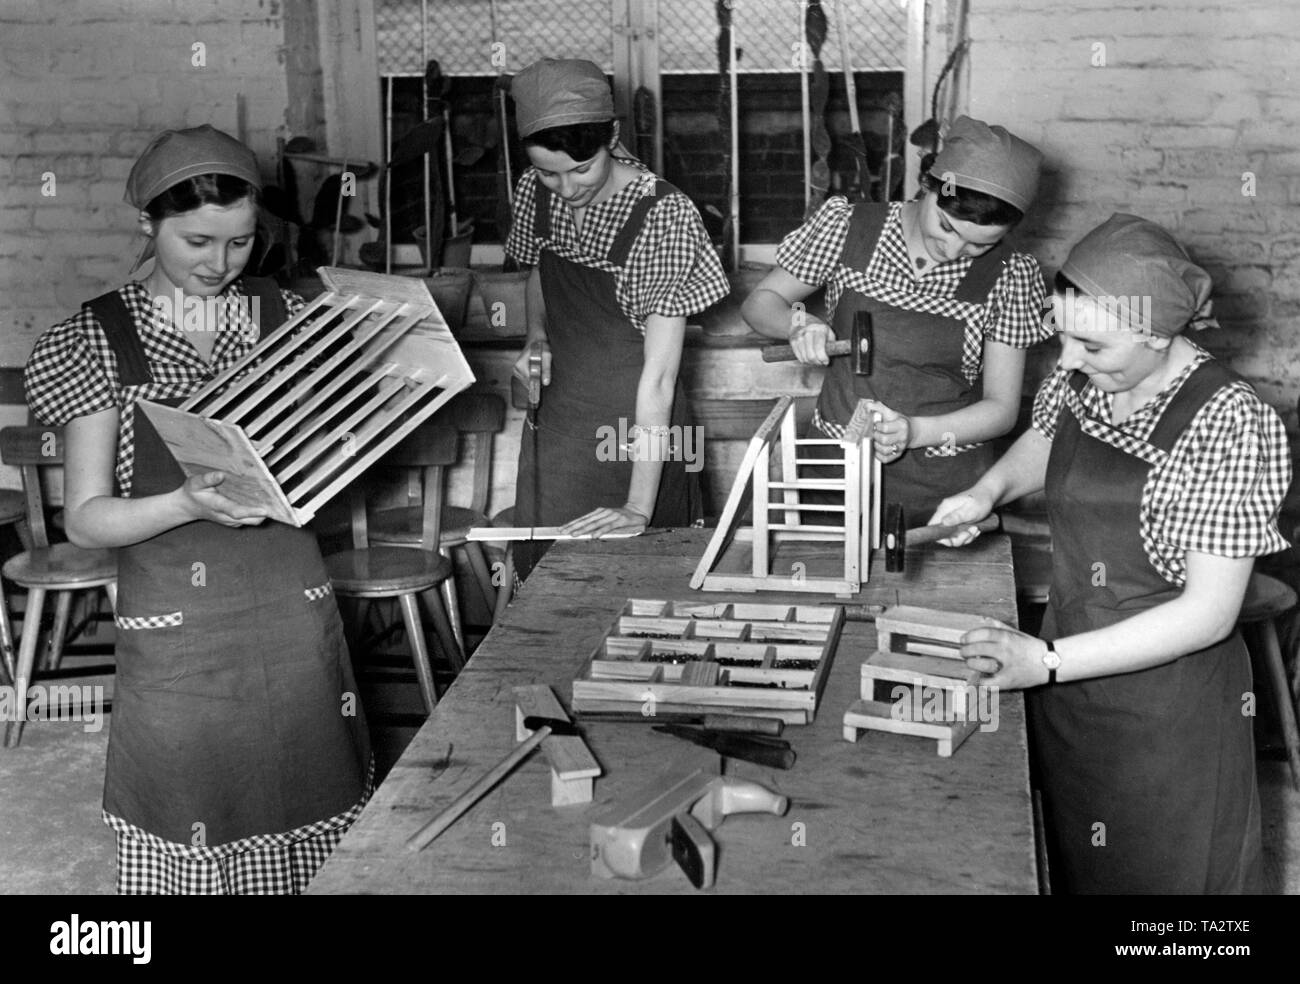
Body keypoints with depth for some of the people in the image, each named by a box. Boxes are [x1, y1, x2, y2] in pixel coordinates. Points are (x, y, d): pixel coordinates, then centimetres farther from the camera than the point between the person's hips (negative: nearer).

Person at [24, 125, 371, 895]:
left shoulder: (284, 318, 3)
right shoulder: (97, 340, -3)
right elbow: (86, 518, -6)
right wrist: (188, 504, -24)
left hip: (293, 609, 2)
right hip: (175, 630, -2)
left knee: (311, 813, 9)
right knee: (191, 842, 6)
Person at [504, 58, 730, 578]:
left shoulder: (664, 216, -22)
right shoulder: (536, 192, -4)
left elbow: (658, 377, -25)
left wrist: (639, 510, -29)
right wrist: (537, 338, -1)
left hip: (635, 427, -5)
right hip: (556, 414, 6)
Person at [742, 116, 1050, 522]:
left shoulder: (1009, 275, -7)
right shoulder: (848, 225, -5)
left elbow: (1001, 408, -5)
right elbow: (759, 302, 5)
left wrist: (915, 431, -22)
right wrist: (798, 323, -18)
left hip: (947, 489, -1)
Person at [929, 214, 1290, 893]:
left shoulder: (1225, 422, -24)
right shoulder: (1081, 376, -6)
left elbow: (1209, 613, -24)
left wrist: (1047, 661, -27)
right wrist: (989, 490, -2)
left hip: (1166, 708, -6)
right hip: (1068, 683, 6)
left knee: (1151, 873, 14)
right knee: (1064, 863, 24)